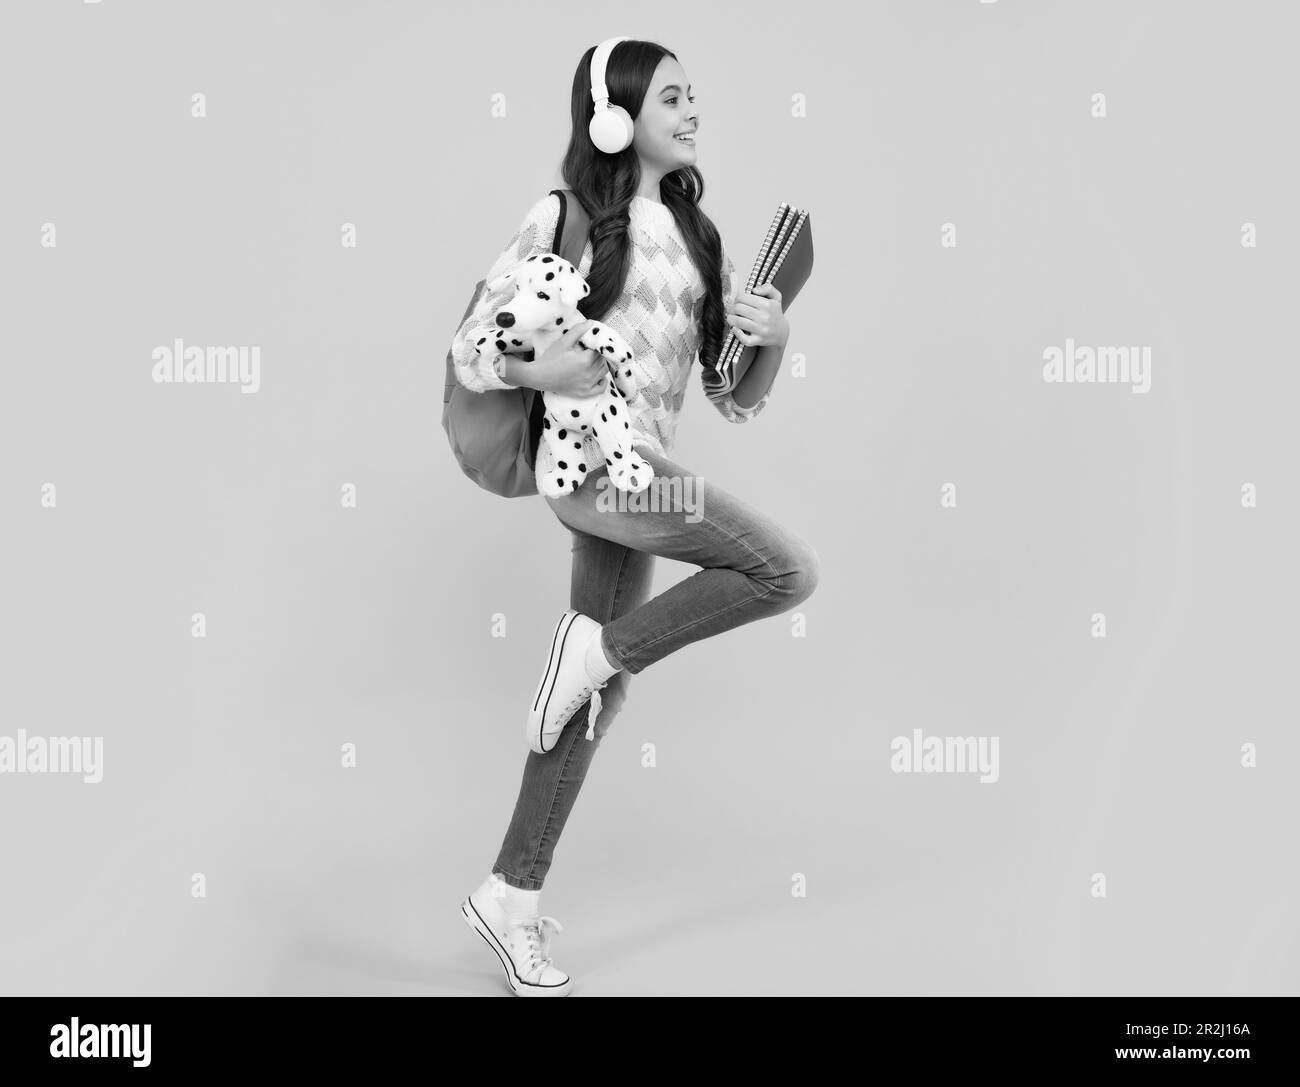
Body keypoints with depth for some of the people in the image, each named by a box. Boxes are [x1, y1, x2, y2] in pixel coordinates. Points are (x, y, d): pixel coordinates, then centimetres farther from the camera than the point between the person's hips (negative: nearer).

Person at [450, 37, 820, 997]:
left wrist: (773, 339, -7)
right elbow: (470, 348, -2)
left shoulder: (698, 235, 14)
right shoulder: (565, 218, -3)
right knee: (790, 570, -18)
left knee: (598, 692, 8)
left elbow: (736, 396, 13)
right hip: (590, 457, -6)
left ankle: (513, 894, 19)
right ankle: (603, 647, -1)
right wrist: (536, 370, -21)